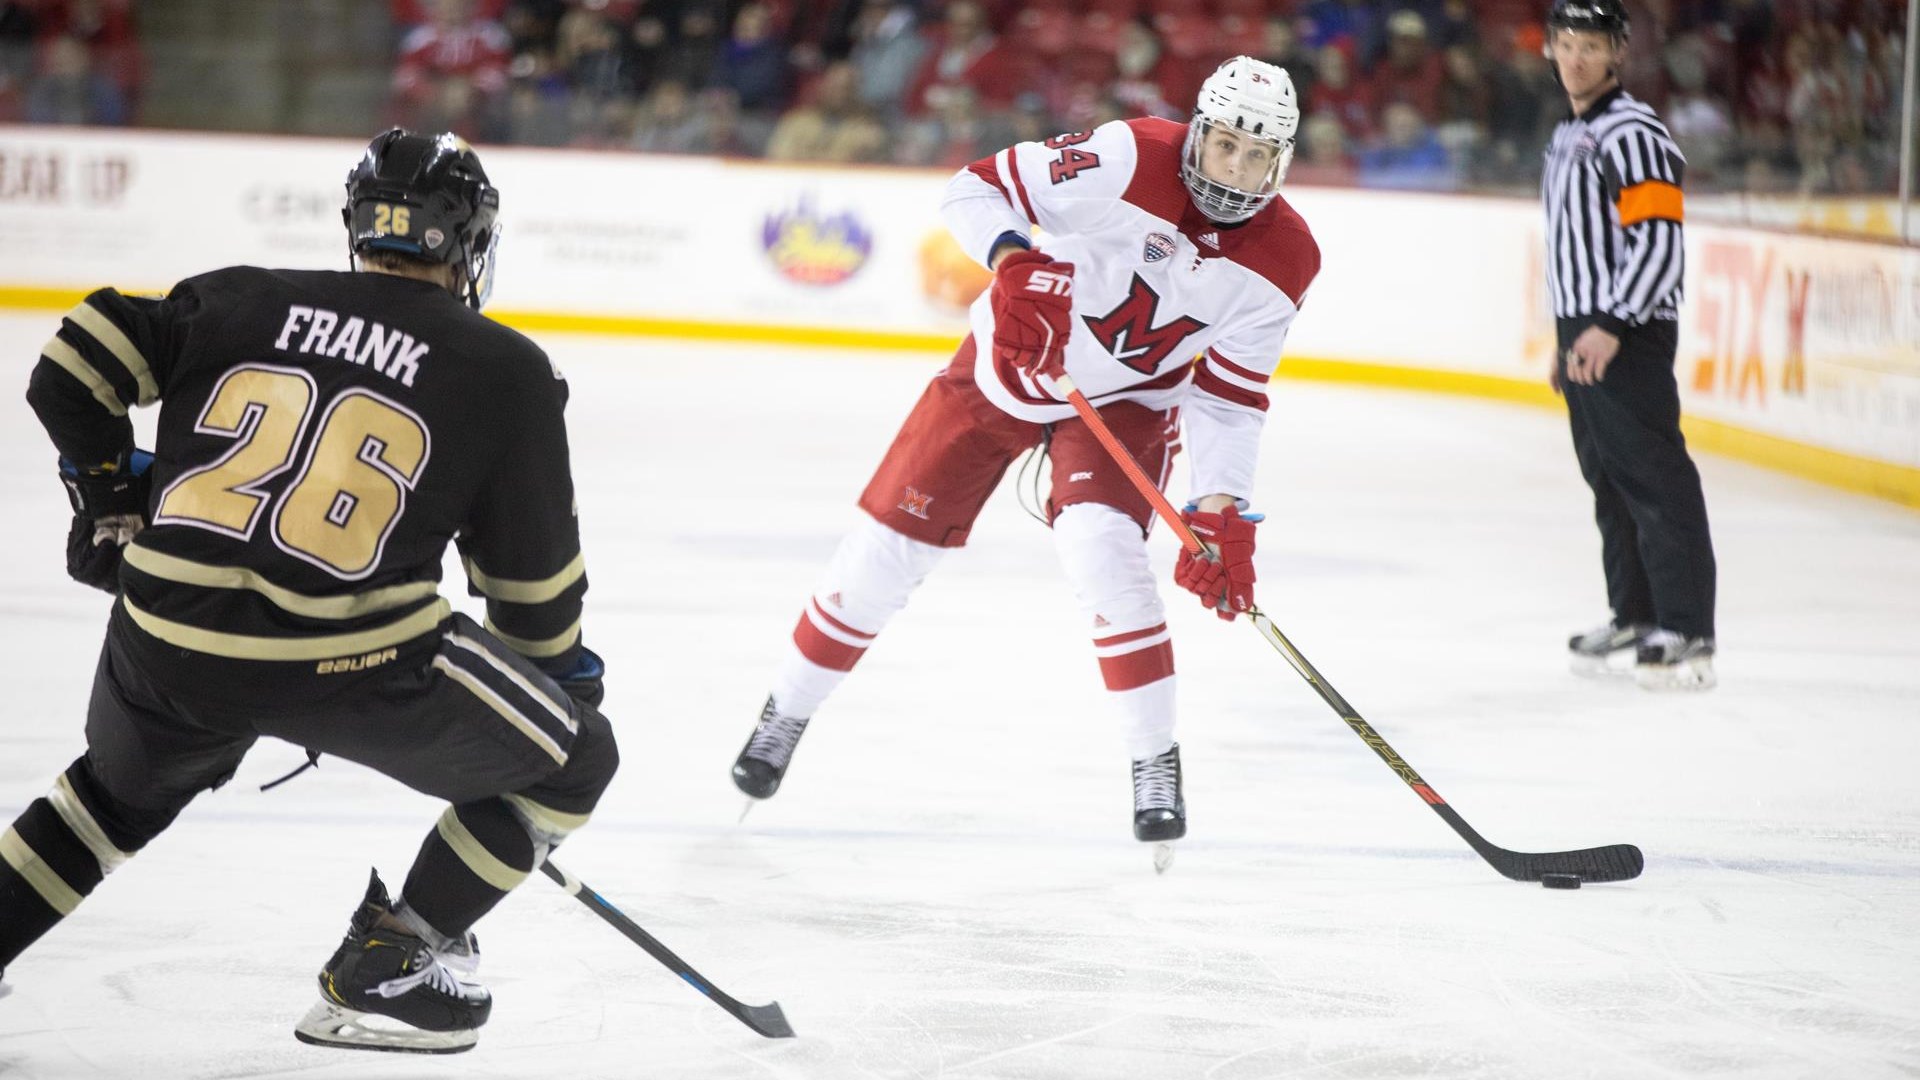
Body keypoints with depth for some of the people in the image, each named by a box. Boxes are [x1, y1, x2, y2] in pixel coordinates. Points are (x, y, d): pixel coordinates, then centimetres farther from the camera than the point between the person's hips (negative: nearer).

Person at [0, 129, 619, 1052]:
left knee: (123, 789, 36)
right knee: (574, 758, 14)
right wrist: (561, 665, 27)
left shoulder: (241, 299, 11)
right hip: (346, 660, -5)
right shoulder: (504, 372, 3)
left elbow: (75, 365, 11)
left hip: (166, 639, 5)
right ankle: (387, 967, 13)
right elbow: (532, 572, 7)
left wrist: (114, 497, 27)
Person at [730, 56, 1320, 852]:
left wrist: (1222, 515, -21)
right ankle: (786, 712, 23)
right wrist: (1012, 260, -40)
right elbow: (975, 190, -21)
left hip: (1125, 400, 0)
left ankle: (1156, 762, -14)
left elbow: (1227, 400, -11)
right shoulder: (1131, 159, -26)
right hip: (1006, 367, 0)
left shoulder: (1282, 262, -17)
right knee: (892, 541, 1)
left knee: (1102, 546, -26)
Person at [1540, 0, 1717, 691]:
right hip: (1586, 331, 10)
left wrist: (1610, 328, -25)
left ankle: (1687, 636, -15)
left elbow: (1658, 240, -21)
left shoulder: (1632, 134, -13)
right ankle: (1636, 620, 20)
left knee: (1653, 477, -13)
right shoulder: (1569, 137, 19)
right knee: (1610, 483, 13)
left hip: (1630, 336, -10)